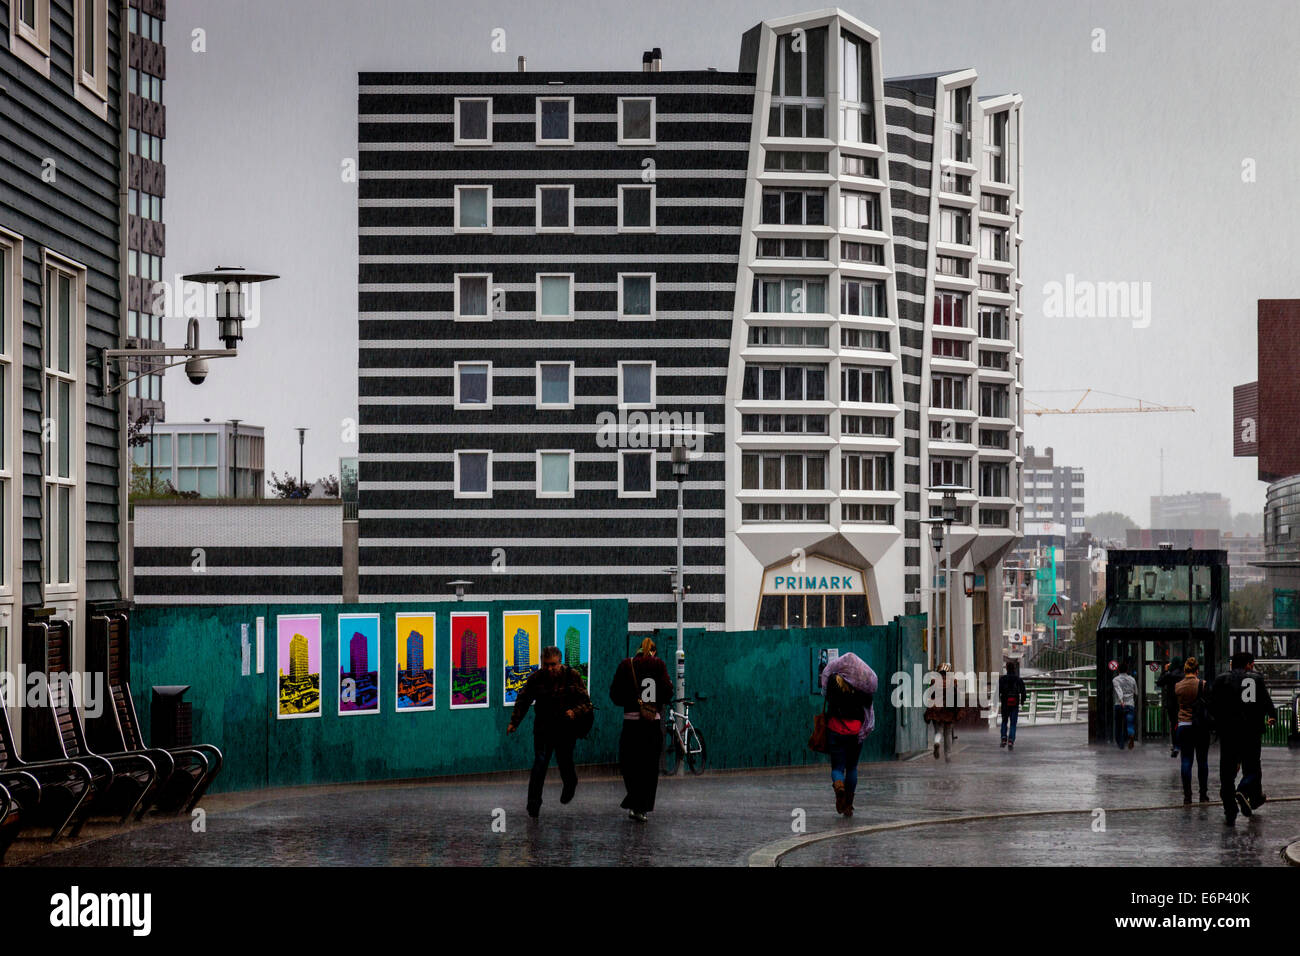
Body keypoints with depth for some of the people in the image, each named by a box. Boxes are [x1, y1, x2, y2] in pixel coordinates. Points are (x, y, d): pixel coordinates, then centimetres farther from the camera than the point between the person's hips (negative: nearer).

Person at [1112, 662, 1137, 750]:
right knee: (1129, 725, -4)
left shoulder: (1115, 679, 1)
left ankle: (1120, 745, 17)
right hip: (1130, 705, 1)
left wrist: (1121, 701, -33)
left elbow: (1118, 690, -18)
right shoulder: (1132, 680, 11)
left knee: (1119, 726, 13)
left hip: (1119, 705, -1)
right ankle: (1130, 735, -35)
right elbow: (1136, 694, 19)